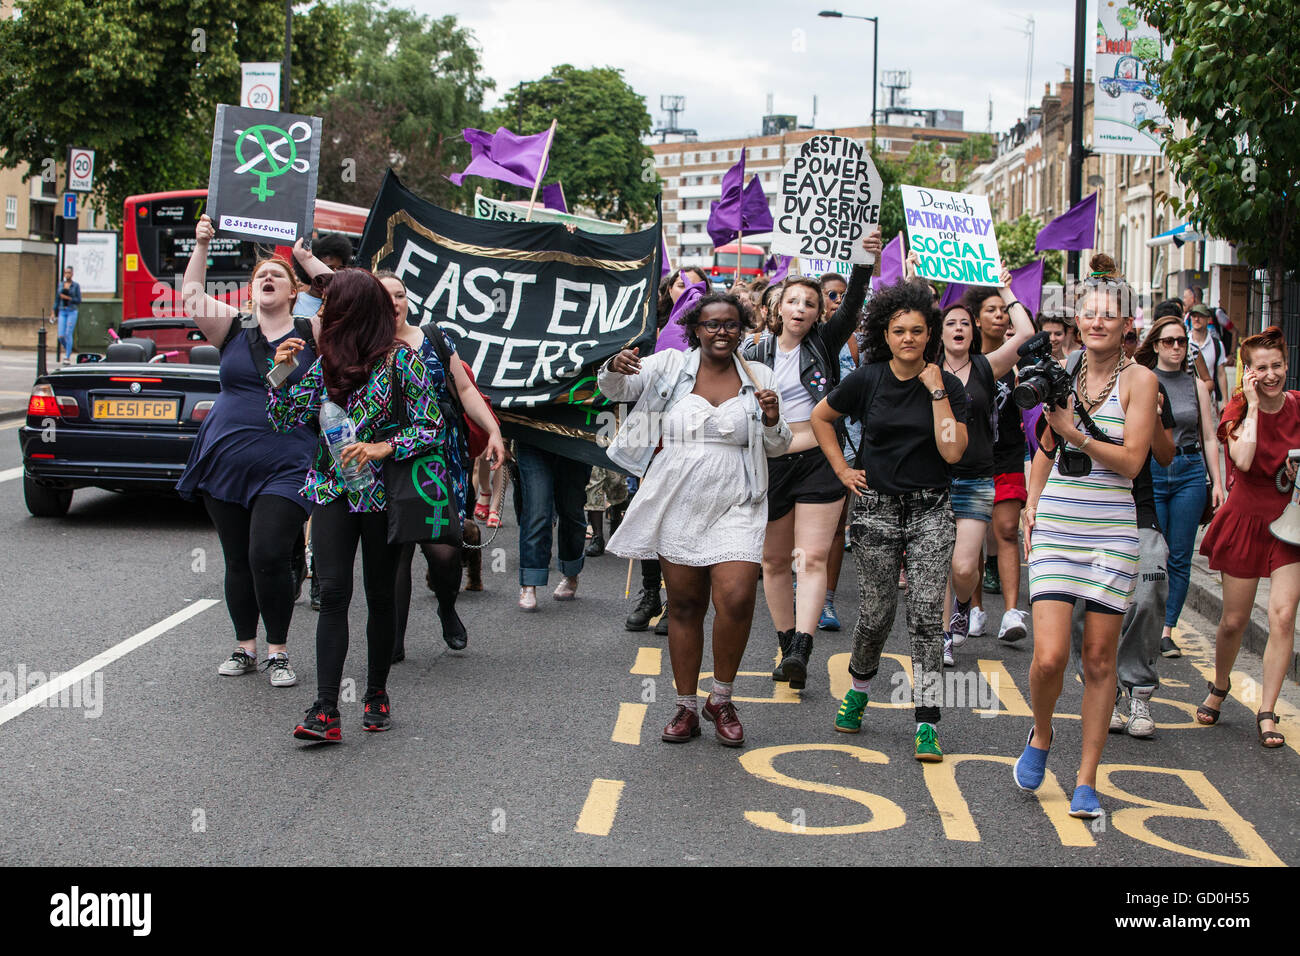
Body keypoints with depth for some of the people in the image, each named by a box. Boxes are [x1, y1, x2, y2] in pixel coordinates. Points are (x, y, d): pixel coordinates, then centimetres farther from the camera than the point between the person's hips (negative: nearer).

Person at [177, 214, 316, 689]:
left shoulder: (312, 332, 2)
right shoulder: (233, 327, 8)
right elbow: (190, 294, 0)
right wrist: (201, 245, -9)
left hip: (285, 467, -3)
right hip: (225, 461, 3)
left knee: (268, 556, -14)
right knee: (238, 561, 10)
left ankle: (278, 651, 1)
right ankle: (244, 648, 24)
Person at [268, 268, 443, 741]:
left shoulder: (401, 360, -5)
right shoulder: (325, 363, 10)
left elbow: (432, 427, -6)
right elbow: (285, 420, 14)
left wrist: (384, 447, -19)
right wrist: (282, 372, -1)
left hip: (382, 492, -3)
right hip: (333, 491, 3)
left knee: (380, 595, 6)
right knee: (333, 592, -9)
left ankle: (376, 694, 24)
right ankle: (325, 711, -12)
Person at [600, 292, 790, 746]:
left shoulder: (759, 378, 8)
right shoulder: (670, 366, 4)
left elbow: (776, 448, 14)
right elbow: (617, 389, -2)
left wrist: (772, 420, -8)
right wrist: (615, 368, -25)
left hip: (735, 508, 0)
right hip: (677, 504, 0)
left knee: (736, 599, -17)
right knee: (685, 605, 8)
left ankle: (721, 699, 4)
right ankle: (686, 706, 20)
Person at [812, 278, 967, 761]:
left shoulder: (947, 385, -2)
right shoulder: (866, 380, 0)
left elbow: (952, 451, -12)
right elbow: (820, 417, 14)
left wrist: (936, 390, -14)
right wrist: (842, 469, 7)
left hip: (929, 510, 0)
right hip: (876, 508, 0)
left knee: (926, 614, -9)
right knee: (877, 611, 3)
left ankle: (927, 722, -7)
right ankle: (858, 689, 32)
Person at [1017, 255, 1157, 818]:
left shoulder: (1138, 379, -4)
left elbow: (1131, 460, -11)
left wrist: (1075, 432, -16)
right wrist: (1033, 501, 8)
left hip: (1111, 531, -2)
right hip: (1056, 525, 2)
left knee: (1099, 659, 3)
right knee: (1049, 656, -9)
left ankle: (1086, 781, 14)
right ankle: (1040, 736, 22)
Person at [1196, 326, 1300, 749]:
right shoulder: (1239, 411, -9)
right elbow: (1242, 459, -28)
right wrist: (1253, 406, -22)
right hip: (1246, 520, -1)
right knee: (1233, 621, 7)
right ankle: (1219, 687, 37)